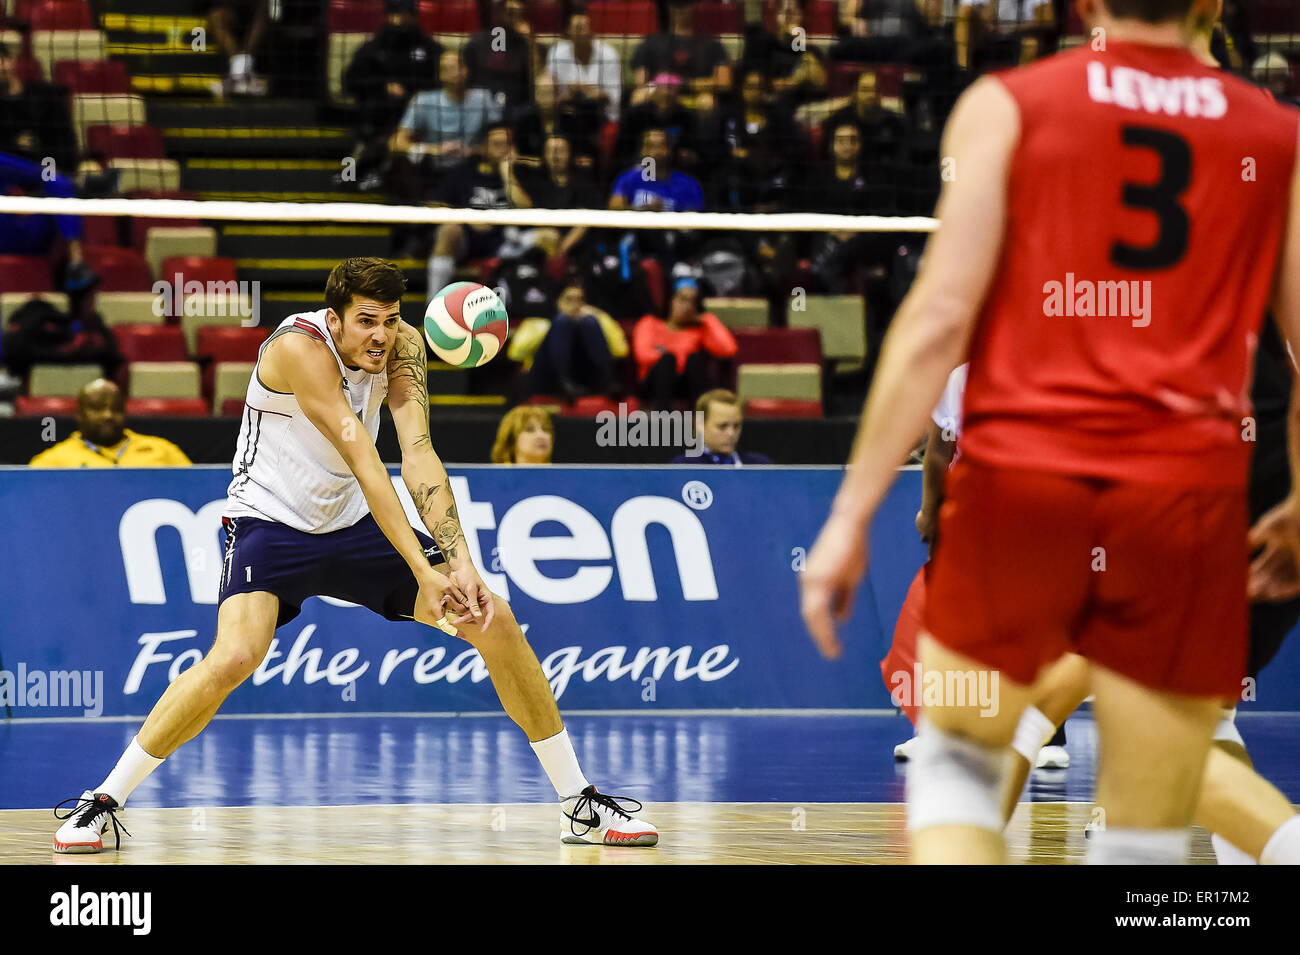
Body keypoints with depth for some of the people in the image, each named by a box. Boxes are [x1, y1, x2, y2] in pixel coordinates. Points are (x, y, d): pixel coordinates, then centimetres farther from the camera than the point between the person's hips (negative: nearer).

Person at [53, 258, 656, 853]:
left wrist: (459, 561, -34)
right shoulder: (301, 348, -26)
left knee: (496, 621, -4)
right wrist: (422, 572, -39)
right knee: (235, 656, -32)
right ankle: (102, 803, -15)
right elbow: (364, 463, -33)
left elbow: (417, 454, -20)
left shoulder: (400, 345, -9)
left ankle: (580, 806, 11)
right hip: (270, 523, -6)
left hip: (354, 526, 6)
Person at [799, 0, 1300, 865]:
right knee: (1145, 840, 7)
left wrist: (852, 512, -4)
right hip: (1189, 493, 1)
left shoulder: (1005, 107, 2)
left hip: (1021, 475, -1)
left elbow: (939, 318, -5)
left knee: (955, 761, 19)